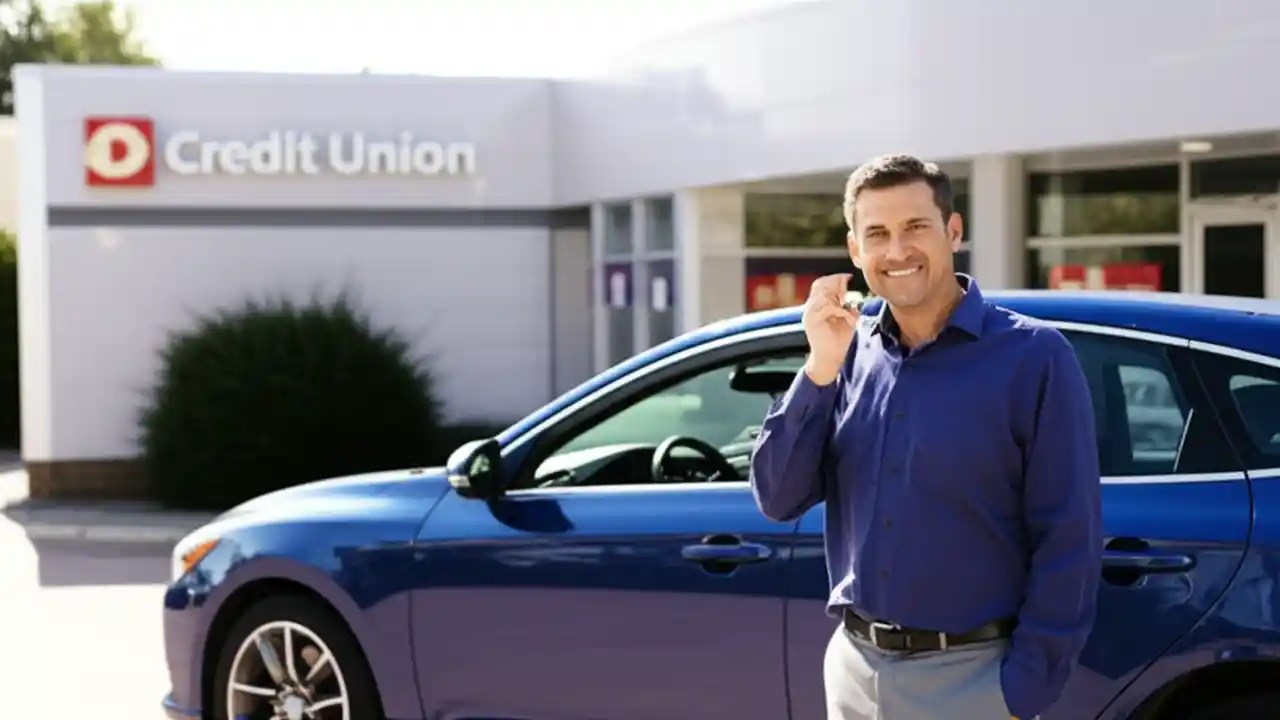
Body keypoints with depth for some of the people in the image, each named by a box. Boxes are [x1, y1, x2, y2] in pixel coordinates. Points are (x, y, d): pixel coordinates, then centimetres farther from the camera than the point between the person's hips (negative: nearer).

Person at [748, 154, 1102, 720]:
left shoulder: (1033, 357, -9)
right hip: (853, 669, 5)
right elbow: (777, 500, -1)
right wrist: (820, 368, -11)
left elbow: (1068, 542, -9)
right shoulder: (849, 353, 5)